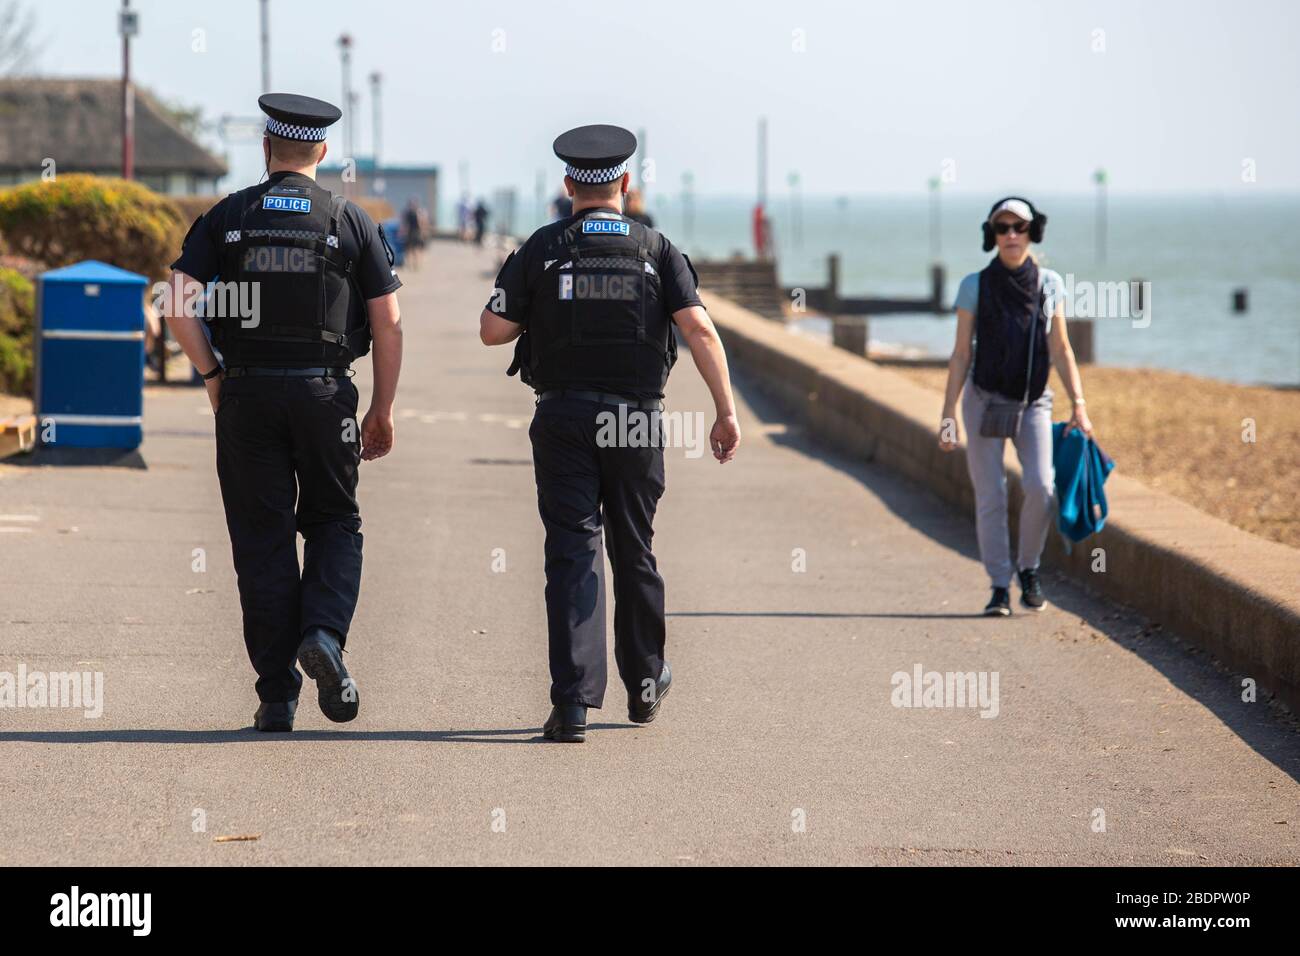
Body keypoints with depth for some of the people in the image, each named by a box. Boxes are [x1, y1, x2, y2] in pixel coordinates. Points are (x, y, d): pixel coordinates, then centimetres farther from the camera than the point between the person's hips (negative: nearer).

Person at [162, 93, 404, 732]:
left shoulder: (227, 218, 3)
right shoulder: (351, 221, 2)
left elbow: (178, 303, -8)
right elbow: (388, 324, -1)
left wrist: (213, 376, 3)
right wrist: (383, 411, 7)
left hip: (247, 394, 1)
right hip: (324, 392, -1)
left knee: (262, 540, 6)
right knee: (334, 523, 16)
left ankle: (277, 697, 5)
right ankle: (323, 632, -12)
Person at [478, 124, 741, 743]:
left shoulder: (541, 250, 1)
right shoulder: (657, 250, 2)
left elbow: (491, 331, -2)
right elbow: (699, 329, -9)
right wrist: (727, 411, -8)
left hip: (563, 419, -1)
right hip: (637, 422, 1)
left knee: (572, 557, -4)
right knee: (634, 551, 17)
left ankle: (573, 703, -16)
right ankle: (644, 684, 32)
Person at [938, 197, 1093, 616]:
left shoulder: (1049, 284, 3)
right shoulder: (974, 286, -2)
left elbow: (1061, 349, 8)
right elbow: (961, 353, 0)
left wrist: (1078, 405, 1)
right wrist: (949, 414, -4)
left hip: (1033, 404, 1)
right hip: (984, 400, -1)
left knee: (1039, 487, -16)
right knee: (990, 497, -4)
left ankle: (1029, 569, 6)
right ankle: (999, 587, 5)